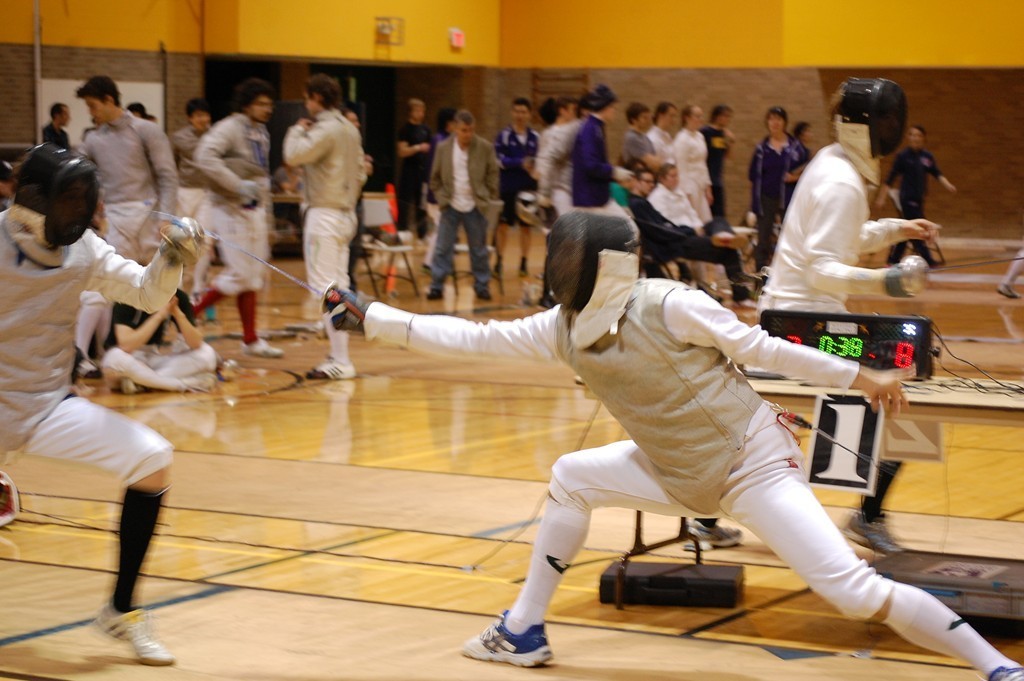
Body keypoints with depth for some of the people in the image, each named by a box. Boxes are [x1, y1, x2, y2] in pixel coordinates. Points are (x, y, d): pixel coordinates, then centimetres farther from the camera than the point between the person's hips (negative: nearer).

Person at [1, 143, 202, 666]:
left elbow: (147, 294, -6)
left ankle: (122, 611, -2)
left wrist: (170, 260, -25)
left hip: (49, 404, 4)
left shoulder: (82, 248, -2)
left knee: (153, 461, -14)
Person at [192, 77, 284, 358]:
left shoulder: (261, 132, 12)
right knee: (238, 274, -9)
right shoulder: (229, 128, -14)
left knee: (253, 275, 9)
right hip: (232, 209, -8)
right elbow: (205, 156, -28)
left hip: (254, 210, 8)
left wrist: (264, 209, 16)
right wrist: (238, 185, -28)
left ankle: (251, 340, 15)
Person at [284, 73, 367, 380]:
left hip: (324, 214, -9)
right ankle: (338, 355, 18)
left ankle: (340, 361, -9)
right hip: (346, 214, 9)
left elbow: (293, 156, -21)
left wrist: (298, 131, -4)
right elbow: (360, 173, 15)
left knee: (326, 288, -7)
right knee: (338, 286, 13)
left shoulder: (326, 129, -15)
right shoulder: (350, 129, 11)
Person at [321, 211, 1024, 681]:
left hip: (753, 465, -7)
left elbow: (763, 348, -14)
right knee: (572, 480, 9)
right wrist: (372, 317, -1)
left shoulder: (667, 305, -21)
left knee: (853, 589, -20)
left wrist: (859, 376, -11)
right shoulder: (564, 328, -2)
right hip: (681, 475, 7)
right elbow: (470, 337, 2)